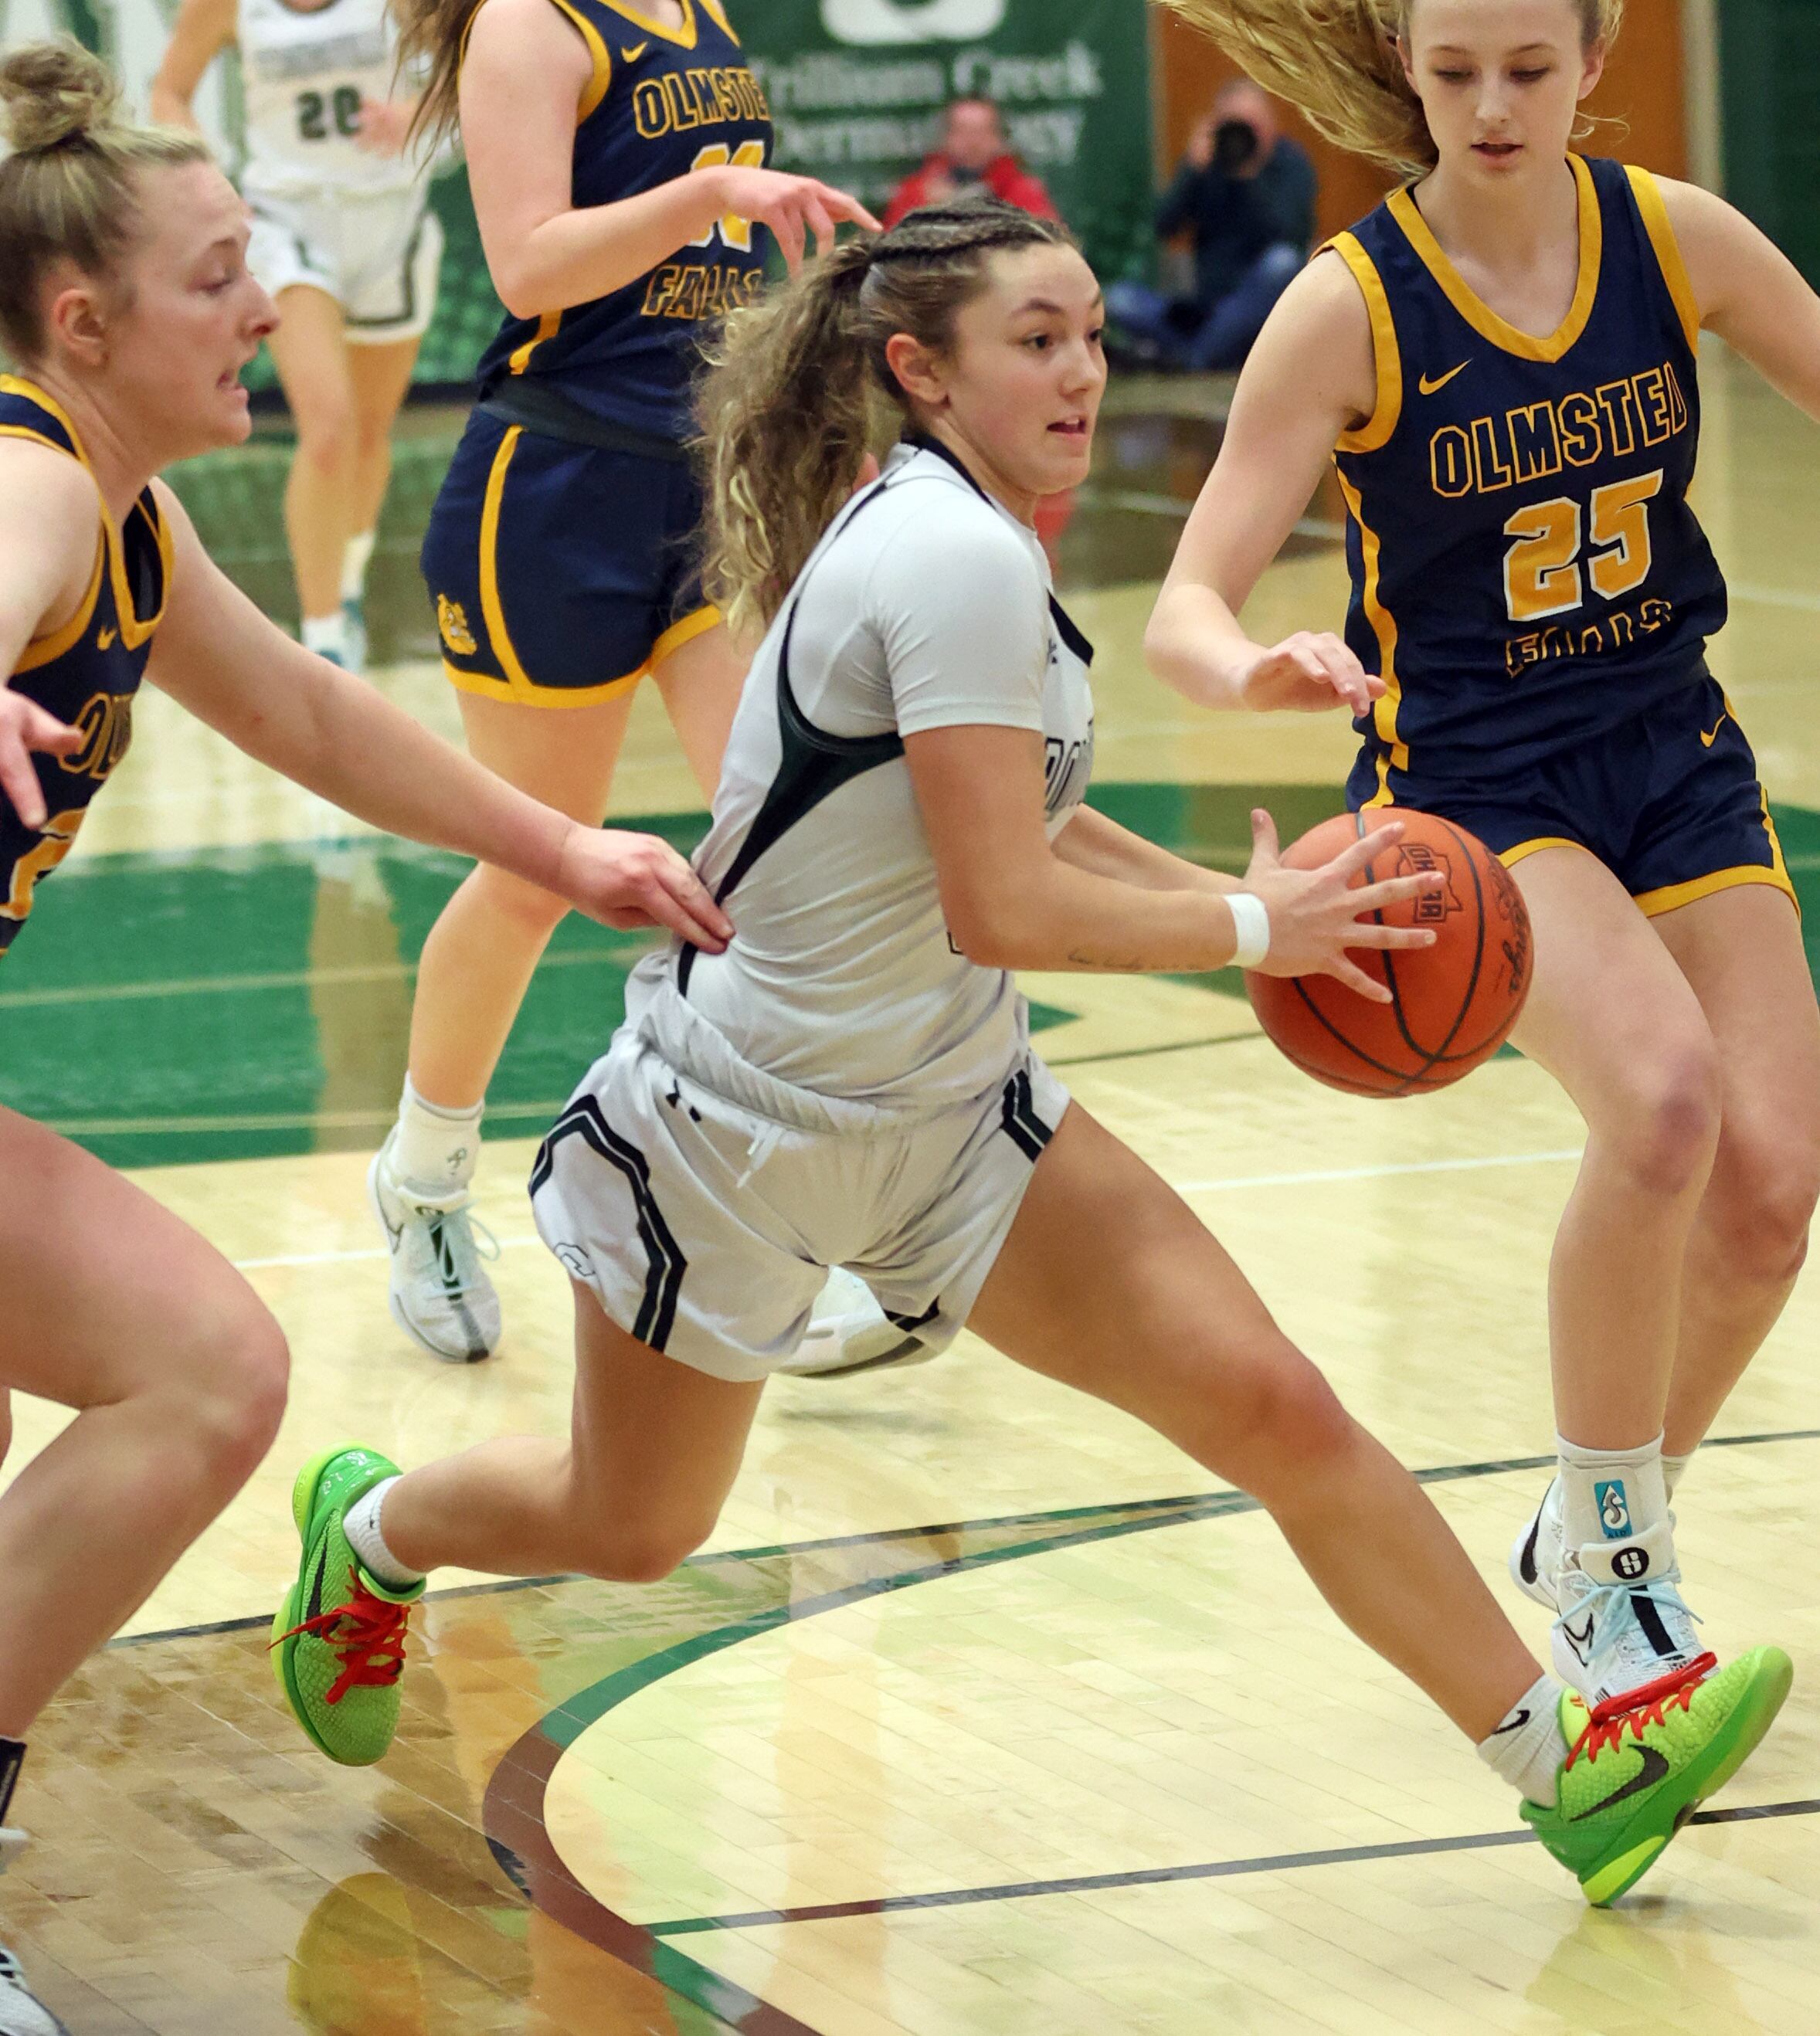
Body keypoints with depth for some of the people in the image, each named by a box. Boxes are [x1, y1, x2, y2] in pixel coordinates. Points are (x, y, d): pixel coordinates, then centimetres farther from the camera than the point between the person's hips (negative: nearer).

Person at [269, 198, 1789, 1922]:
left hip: (947, 1109, 8)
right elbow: (1001, 908, -29)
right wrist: (1250, 928, -16)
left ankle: (1561, 1763, -2)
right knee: (629, 1528, 15)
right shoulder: (957, 563, -25)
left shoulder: (953, 536, 4)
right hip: (735, 1124, -8)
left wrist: (1238, 900, 7)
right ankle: (370, 1531, 47)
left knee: (1273, 1408, -6)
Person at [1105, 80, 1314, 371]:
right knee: (1119, 300, -18)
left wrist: (1252, 176, -22)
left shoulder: (1290, 163, -2)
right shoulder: (1205, 166, 6)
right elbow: (1163, 228, -6)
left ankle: (1195, 356, -25)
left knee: (1282, 261, -37)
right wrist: (1194, 169, -16)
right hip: (1211, 304, 2)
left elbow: (1286, 235, -17)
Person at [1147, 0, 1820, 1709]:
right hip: (1470, 790, -4)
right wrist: (1260, 671, -40)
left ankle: (1606, 1535, 18)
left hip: (1678, 763, 4)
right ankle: (1602, 1541, -7)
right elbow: (1186, 609, -17)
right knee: (1663, 1105, -29)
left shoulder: (1675, 240, -4)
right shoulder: (1349, 307, -13)